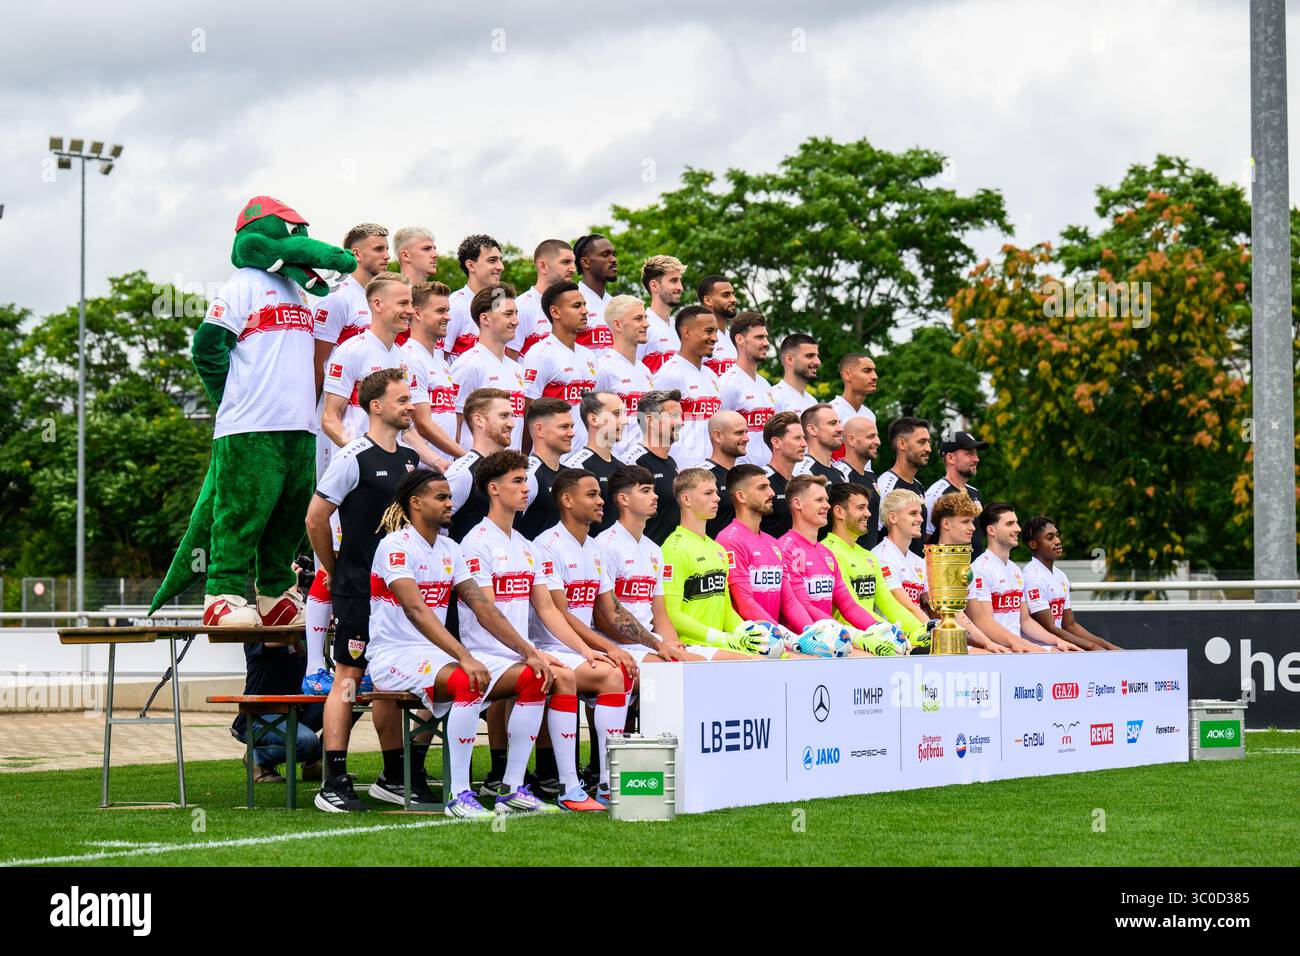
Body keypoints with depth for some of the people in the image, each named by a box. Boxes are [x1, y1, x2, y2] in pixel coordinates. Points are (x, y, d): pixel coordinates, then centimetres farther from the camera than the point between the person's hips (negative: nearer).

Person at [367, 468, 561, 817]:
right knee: (470, 681, -37)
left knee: (532, 677, -7)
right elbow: (416, 610, -25)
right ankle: (458, 795, -31)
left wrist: (530, 653, -2)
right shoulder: (396, 545, -11)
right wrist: (464, 657, -35)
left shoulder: (449, 549, 14)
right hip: (394, 656, -8)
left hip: (437, 653, 9)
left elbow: (482, 606, 9)